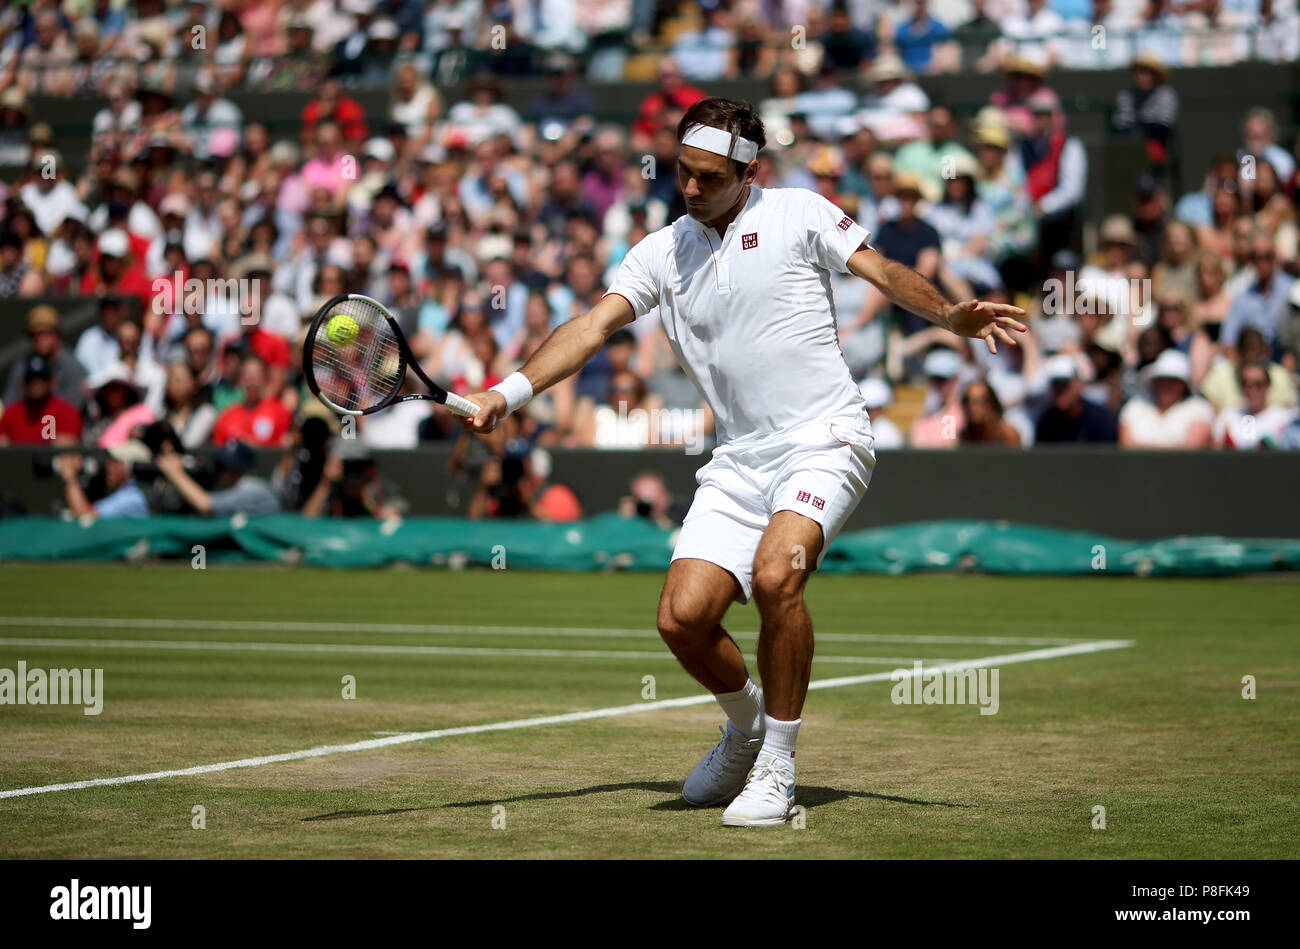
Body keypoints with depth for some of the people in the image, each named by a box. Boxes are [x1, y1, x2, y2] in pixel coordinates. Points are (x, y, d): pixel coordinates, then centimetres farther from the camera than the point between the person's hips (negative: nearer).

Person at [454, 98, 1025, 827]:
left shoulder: (798, 213, 1)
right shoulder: (662, 252, 10)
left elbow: (885, 273, -5)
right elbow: (593, 326, 1)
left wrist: (952, 316, -24)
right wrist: (512, 392, -12)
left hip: (824, 439, -4)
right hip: (740, 459, 5)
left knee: (775, 575, -30)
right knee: (684, 617, -10)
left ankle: (777, 767, -14)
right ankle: (747, 726, 23)